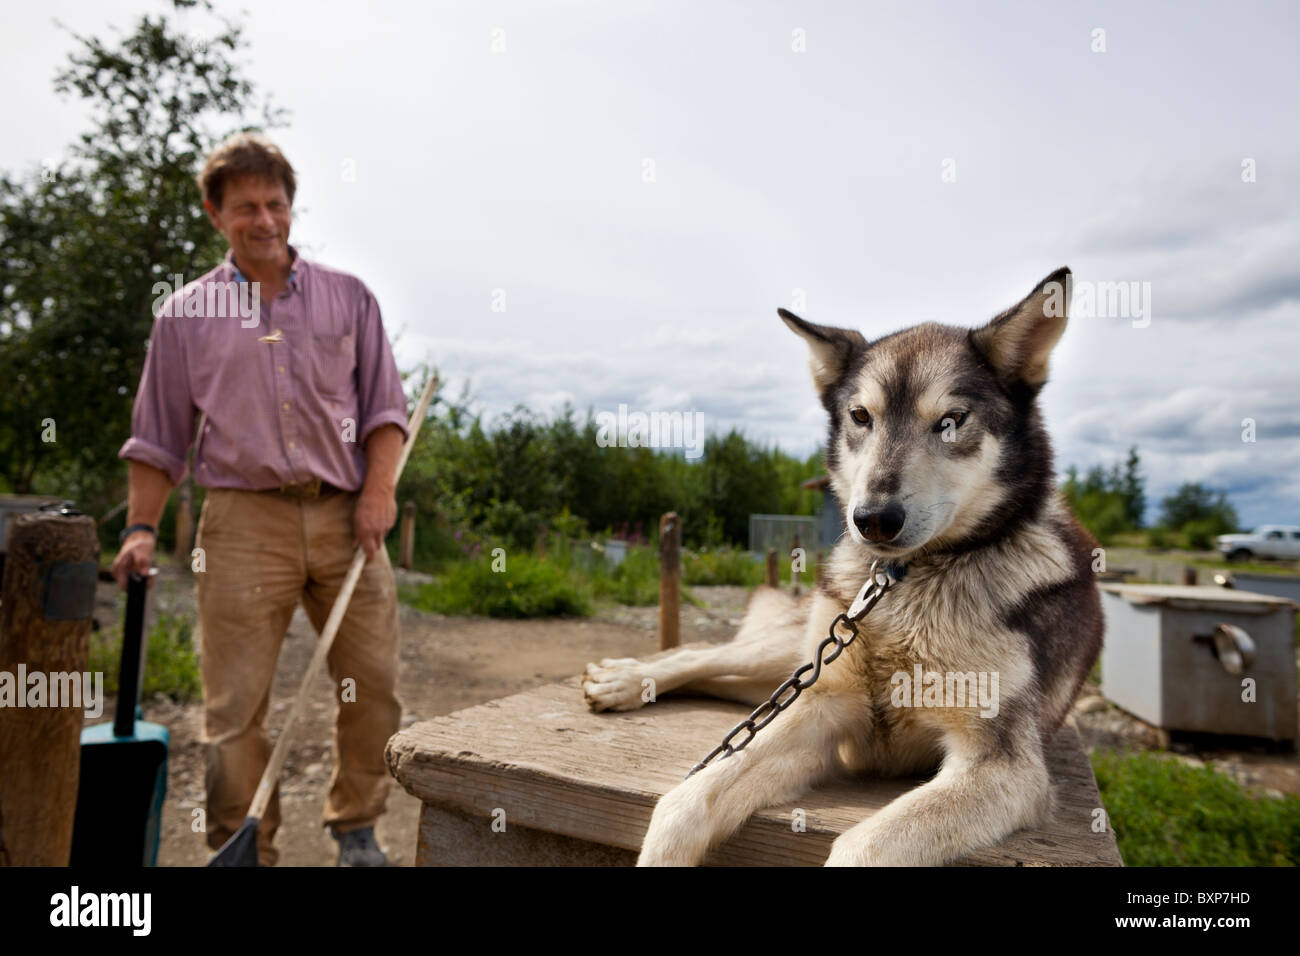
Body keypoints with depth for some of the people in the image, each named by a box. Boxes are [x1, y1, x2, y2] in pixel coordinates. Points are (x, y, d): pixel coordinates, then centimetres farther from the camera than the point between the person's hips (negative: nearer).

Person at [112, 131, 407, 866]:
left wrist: (379, 489, -4)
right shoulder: (186, 314, 11)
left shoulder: (348, 297, 12)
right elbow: (158, 437, 12)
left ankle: (357, 827, 25)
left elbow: (385, 404, 9)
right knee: (235, 701, 0)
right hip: (244, 520, -1)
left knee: (374, 683, 4)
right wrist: (142, 528, 3)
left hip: (345, 516, 1)